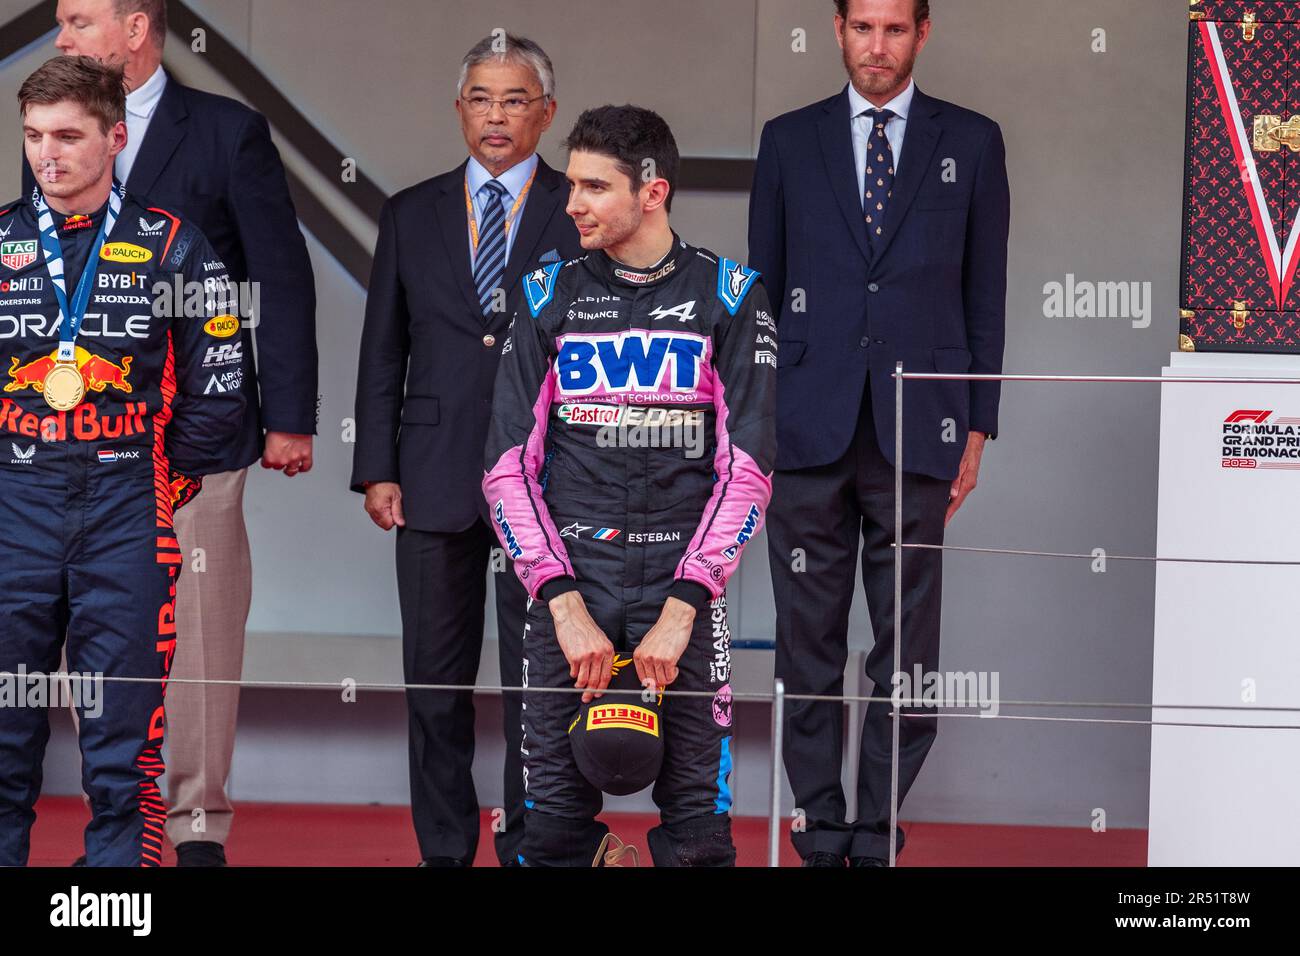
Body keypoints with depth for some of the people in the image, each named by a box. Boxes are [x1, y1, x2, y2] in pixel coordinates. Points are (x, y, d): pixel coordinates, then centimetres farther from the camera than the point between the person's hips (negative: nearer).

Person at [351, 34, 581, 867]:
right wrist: (377, 469, 3)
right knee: (435, 680, 5)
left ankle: (529, 847, 8)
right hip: (436, 478, 3)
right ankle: (445, 849, 13)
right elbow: (383, 353, 11)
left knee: (538, 678, 1)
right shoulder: (412, 215, 11)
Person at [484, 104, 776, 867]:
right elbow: (510, 468, 5)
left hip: (683, 583, -1)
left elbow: (748, 471, -1)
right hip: (570, 581, 2)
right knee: (556, 818, -2)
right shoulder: (549, 297, 8)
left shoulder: (729, 296, 3)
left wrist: (681, 607, -11)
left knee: (698, 825, -4)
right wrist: (566, 604, -8)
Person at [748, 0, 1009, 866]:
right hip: (809, 429, 1)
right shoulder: (789, 141, 9)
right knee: (809, 641, 3)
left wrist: (977, 429, 3)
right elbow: (761, 290, 10)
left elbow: (986, 292, 8)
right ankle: (821, 829, 10)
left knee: (907, 643, 0)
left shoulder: (971, 143, 7)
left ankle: (879, 827, 8)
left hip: (917, 435, -1)